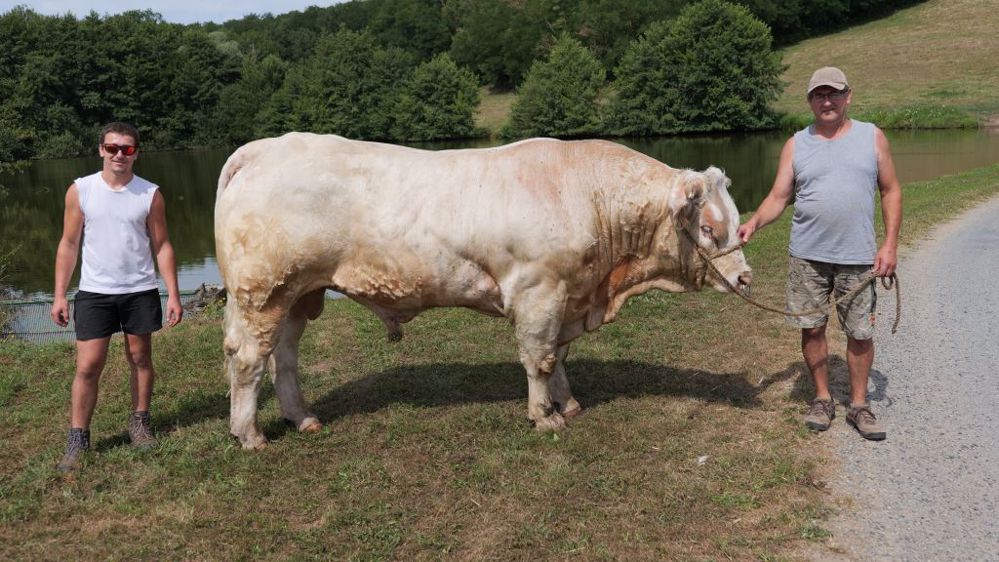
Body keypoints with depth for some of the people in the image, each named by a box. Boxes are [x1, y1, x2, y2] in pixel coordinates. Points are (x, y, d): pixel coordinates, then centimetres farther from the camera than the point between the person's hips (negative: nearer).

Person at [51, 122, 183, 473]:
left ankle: (139, 422, 29)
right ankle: (77, 440, 10)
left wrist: (173, 295, -2)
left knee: (140, 358, 12)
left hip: (141, 291, 1)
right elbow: (69, 245, 2)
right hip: (94, 292, 0)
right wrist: (59, 295, -2)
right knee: (88, 367, -1)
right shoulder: (80, 190, -3)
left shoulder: (150, 194, -2)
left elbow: (161, 246, 2)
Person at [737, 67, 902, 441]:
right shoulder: (796, 144, 5)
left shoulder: (872, 137, 4)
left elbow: (891, 192, 6)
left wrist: (890, 245, -2)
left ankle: (859, 405, 22)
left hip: (858, 257, -1)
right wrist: (754, 222, -18)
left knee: (860, 332, 5)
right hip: (807, 256, 1)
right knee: (812, 328, 7)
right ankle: (822, 399, 25)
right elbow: (778, 197, 2)